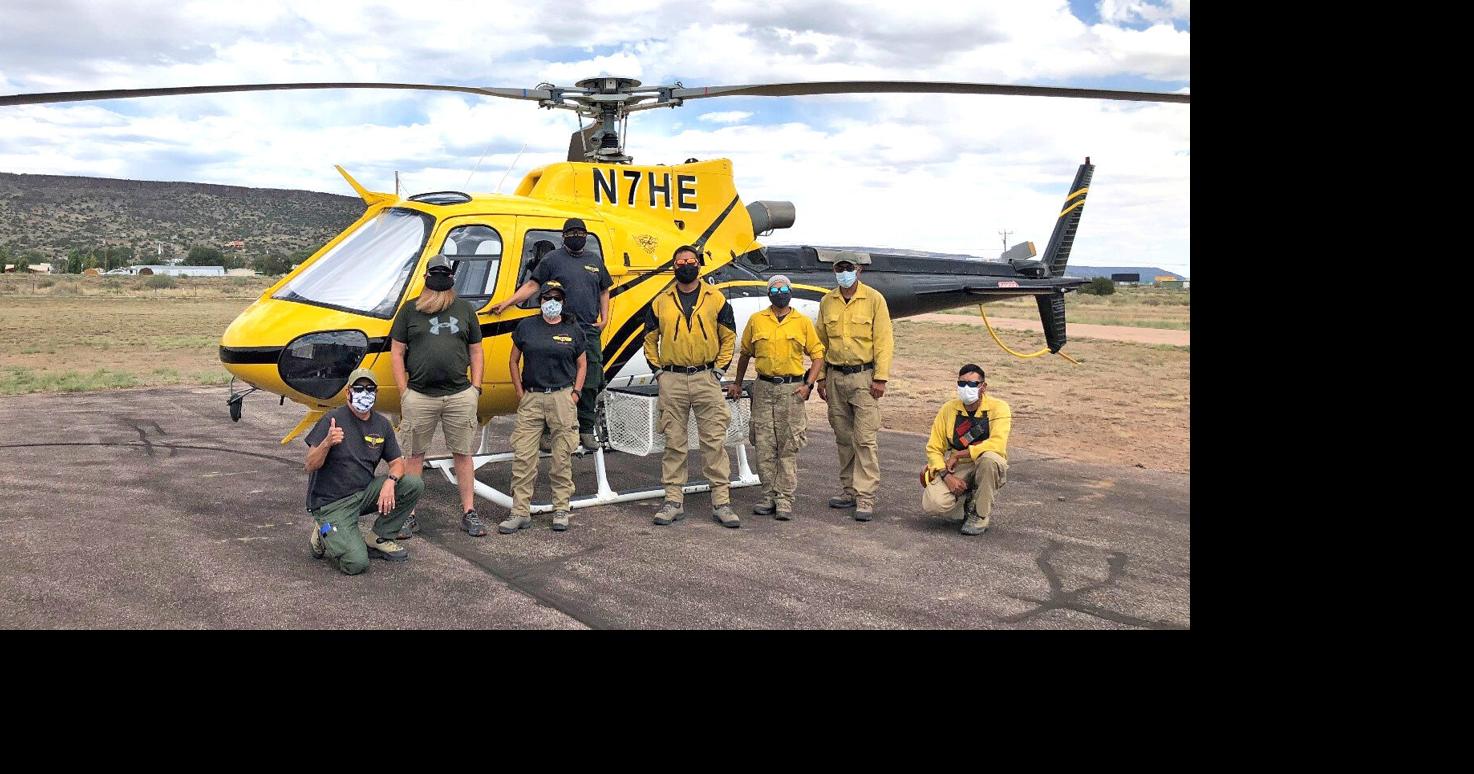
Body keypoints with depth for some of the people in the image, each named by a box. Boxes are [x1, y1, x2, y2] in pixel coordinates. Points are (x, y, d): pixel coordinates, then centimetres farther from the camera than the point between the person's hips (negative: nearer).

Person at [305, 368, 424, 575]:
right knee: (356, 564, -23)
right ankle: (325, 535, 9)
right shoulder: (333, 419, -14)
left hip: (364, 493, 6)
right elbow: (311, 466, -17)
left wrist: (390, 481, -17)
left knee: (414, 484, -13)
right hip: (331, 502, -6)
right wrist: (327, 443, -37)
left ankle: (377, 537, 3)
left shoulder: (381, 424, 4)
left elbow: (397, 462, 5)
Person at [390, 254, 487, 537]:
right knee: (414, 456, 5)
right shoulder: (410, 310, 7)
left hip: (460, 396, 1)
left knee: (463, 455, 6)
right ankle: (409, 515, 13)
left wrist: (475, 388, 5)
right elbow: (396, 352, 6)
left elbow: (475, 351, 14)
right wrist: (404, 393, -1)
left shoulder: (464, 309, 12)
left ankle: (469, 513, 13)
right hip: (419, 396, -1)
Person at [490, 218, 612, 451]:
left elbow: (604, 290, 23)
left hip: (590, 331, 4)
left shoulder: (595, 260, 16)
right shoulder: (552, 259, 4)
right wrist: (506, 303, -7)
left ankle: (586, 429, 15)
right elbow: (532, 285, 1)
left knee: (589, 383, 5)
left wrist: (604, 318, 11)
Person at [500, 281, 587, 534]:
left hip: (562, 397, -1)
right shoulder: (526, 326, 7)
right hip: (531, 398, 1)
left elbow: (582, 364, 13)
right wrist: (520, 393, 4)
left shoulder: (573, 330, 7)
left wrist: (575, 394, 2)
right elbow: (514, 361, 12)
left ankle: (561, 510, 14)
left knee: (562, 457, 3)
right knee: (523, 456, -2)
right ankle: (520, 512, 5)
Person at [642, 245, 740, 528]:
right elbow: (650, 338, 16)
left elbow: (729, 336, 9)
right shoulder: (661, 301, 7)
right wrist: (657, 369, 6)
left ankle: (721, 502, 4)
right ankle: (674, 501, 13)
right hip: (671, 380, 1)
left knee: (714, 442, -1)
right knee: (674, 443, 5)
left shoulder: (716, 298, 4)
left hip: (707, 379, -1)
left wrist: (720, 368, 1)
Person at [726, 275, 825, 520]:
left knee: (789, 447, -1)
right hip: (763, 388, 2)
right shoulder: (756, 320, 8)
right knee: (764, 445, 4)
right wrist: (737, 383, 18)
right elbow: (745, 353, 18)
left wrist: (808, 384, -4)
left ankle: (785, 498, 3)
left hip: (792, 389, -2)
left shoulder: (803, 322, 4)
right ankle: (769, 496, 13)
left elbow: (818, 354, 6)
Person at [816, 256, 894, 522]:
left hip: (863, 376, -4)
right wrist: (820, 378, 11)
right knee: (843, 438, 11)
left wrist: (880, 378, -12)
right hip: (835, 377, 5)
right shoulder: (827, 302, 9)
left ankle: (866, 497, -6)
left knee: (865, 438, -8)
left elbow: (883, 341, -6)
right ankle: (850, 490, 21)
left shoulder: (874, 299, -3)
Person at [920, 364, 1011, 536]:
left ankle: (981, 516, -14)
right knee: (932, 505, -25)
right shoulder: (948, 409, 1)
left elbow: (997, 445, -26)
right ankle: (966, 498, 12)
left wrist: (959, 454, -22)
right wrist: (946, 475, -16)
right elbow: (933, 448, 1)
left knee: (990, 458, -38)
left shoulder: (998, 408, -9)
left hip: (985, 469, -2)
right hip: (955, 469, 2)